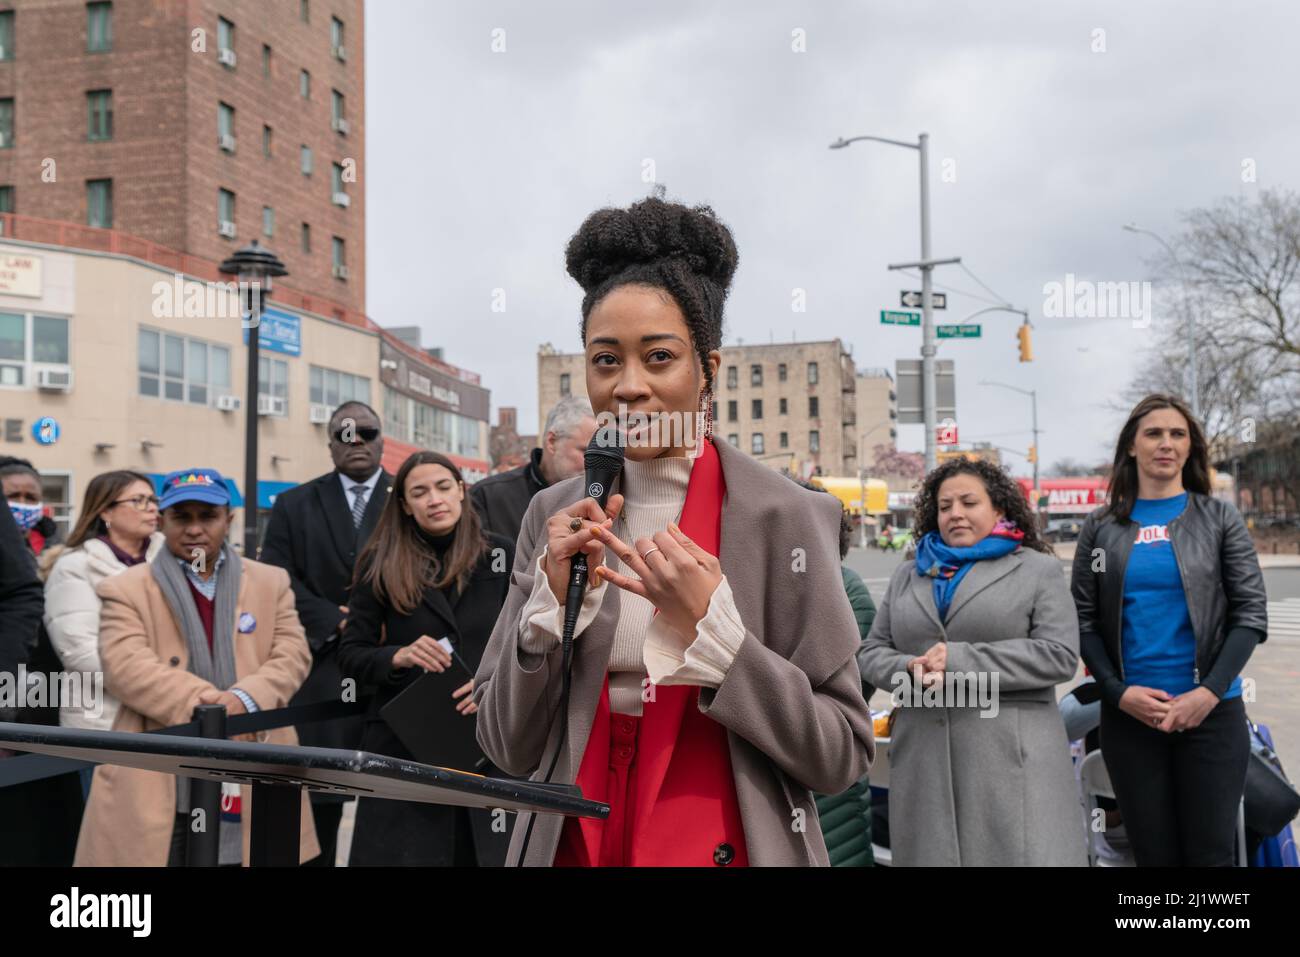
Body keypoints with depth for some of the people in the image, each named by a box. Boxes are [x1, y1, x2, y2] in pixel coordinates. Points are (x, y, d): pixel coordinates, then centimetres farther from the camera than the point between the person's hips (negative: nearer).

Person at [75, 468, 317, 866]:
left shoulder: (271, 582, 13)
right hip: (159, 787, -2)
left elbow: (292, 654, 3)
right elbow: (125, 666, -9)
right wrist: (201, 703, -21)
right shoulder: (125, 590, 5)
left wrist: (244, 698, -16)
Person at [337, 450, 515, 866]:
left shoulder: (500, 554, 3)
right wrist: (398, 658, -17)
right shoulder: (382, 564, 1)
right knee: (398, 851, 1)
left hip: (482, 735, 1)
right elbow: (351, 654, 3)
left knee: (480, 849, 5)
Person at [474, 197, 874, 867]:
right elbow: (507, 749, -2)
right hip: (572, 845, 3)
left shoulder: (788, 517, -13)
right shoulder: (552, 516, -3)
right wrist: (553, 597, -16)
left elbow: (842, 757, -12)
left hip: (726, 846, -2)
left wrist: (707, 626, -23)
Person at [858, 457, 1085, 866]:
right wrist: (909, 670, -9)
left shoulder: (1038, 569, 5)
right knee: (932, 854, 6)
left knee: (1022, 855, -6)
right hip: (924, 760, 4)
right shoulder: (908, 575, 17)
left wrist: (960, 661, -13)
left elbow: (1060, 655, -6)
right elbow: (871, 651, 15)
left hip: (1011, 757, -3)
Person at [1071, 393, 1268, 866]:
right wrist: (1119, 692, -10)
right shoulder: (1101, 526, 5)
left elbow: (1251, 611, -2)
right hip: (1128, 714, 1)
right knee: (1153, 853, 9)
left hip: (1212, 712, -1)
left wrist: (1209, 692, -13)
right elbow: (1083, 620, 3)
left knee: (1210, 852, 4)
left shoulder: (1219, 517, 3)